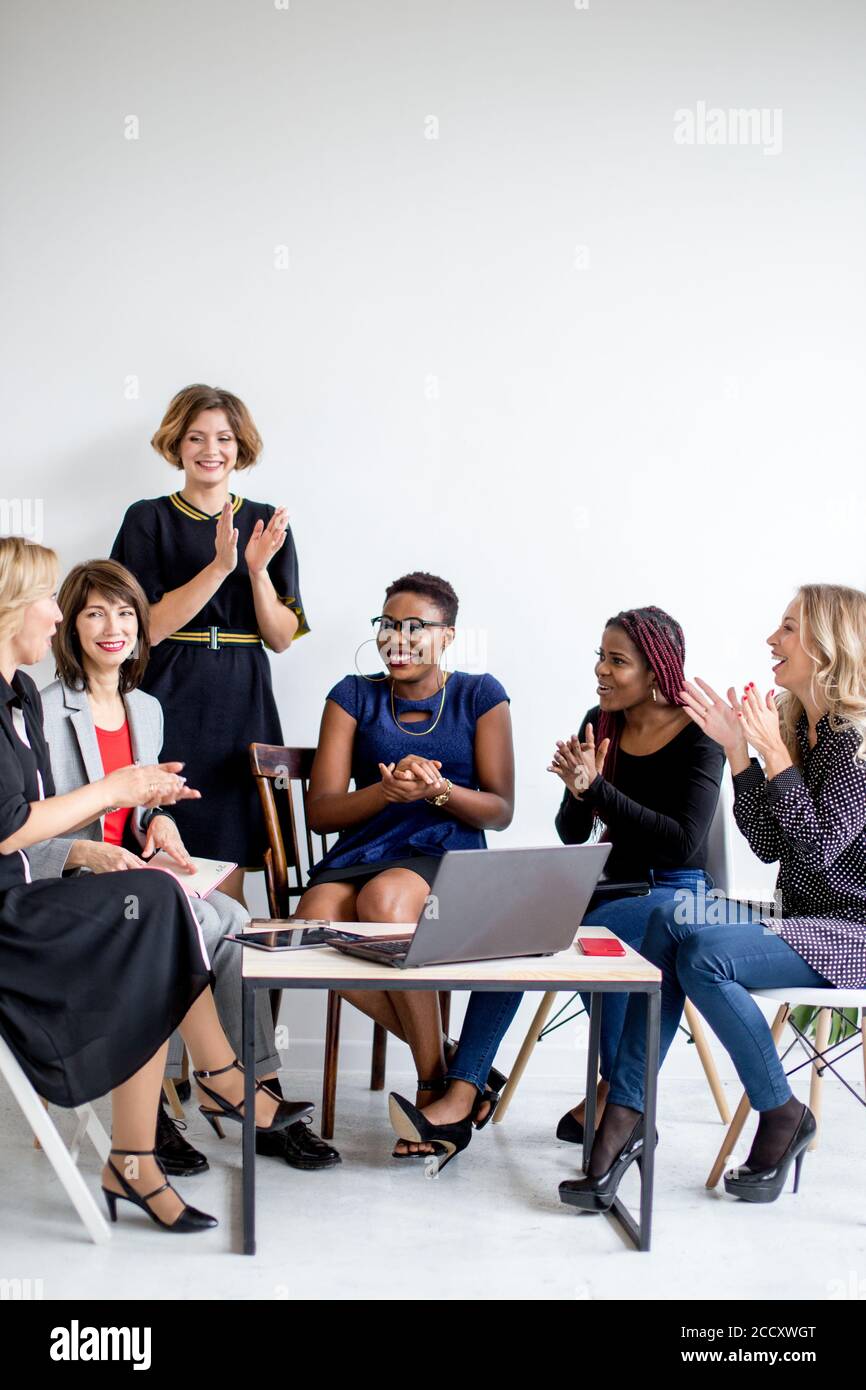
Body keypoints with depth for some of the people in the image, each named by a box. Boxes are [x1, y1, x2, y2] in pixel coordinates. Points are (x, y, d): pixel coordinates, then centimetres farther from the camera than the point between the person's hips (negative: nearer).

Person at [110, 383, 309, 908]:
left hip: (243, 706, 2)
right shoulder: (149, 519, 4)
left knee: (227, 872, -1)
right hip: (171, 705, -2)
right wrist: (220, 566, -15)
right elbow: (149, 627, -7)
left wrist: (258, 570, -10)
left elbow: (282, 637, 6)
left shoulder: (266, 523, 11)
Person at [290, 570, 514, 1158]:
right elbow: (321, 811, 4)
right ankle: (443, 1054, -12)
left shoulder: (480, 696, 9)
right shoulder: (355, 697, 13)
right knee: (315, 923, -32)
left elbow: (500, 811, 3)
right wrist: (389, 789, -15)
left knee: (383, 899, -37)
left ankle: (434, 1078, -19)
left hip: (448, 854, -2)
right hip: (361, 852, 3)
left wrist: (438, 789, -16)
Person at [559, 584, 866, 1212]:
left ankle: (782, 1115, -5)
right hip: (803, 922, 8)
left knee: (704, 953, -27)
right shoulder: (796, 724, 10)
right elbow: (769, 845, 6)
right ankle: (626, 1115, -18)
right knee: (671, 919, -16)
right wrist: (738, 751, -1)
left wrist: (773, 753, -20)